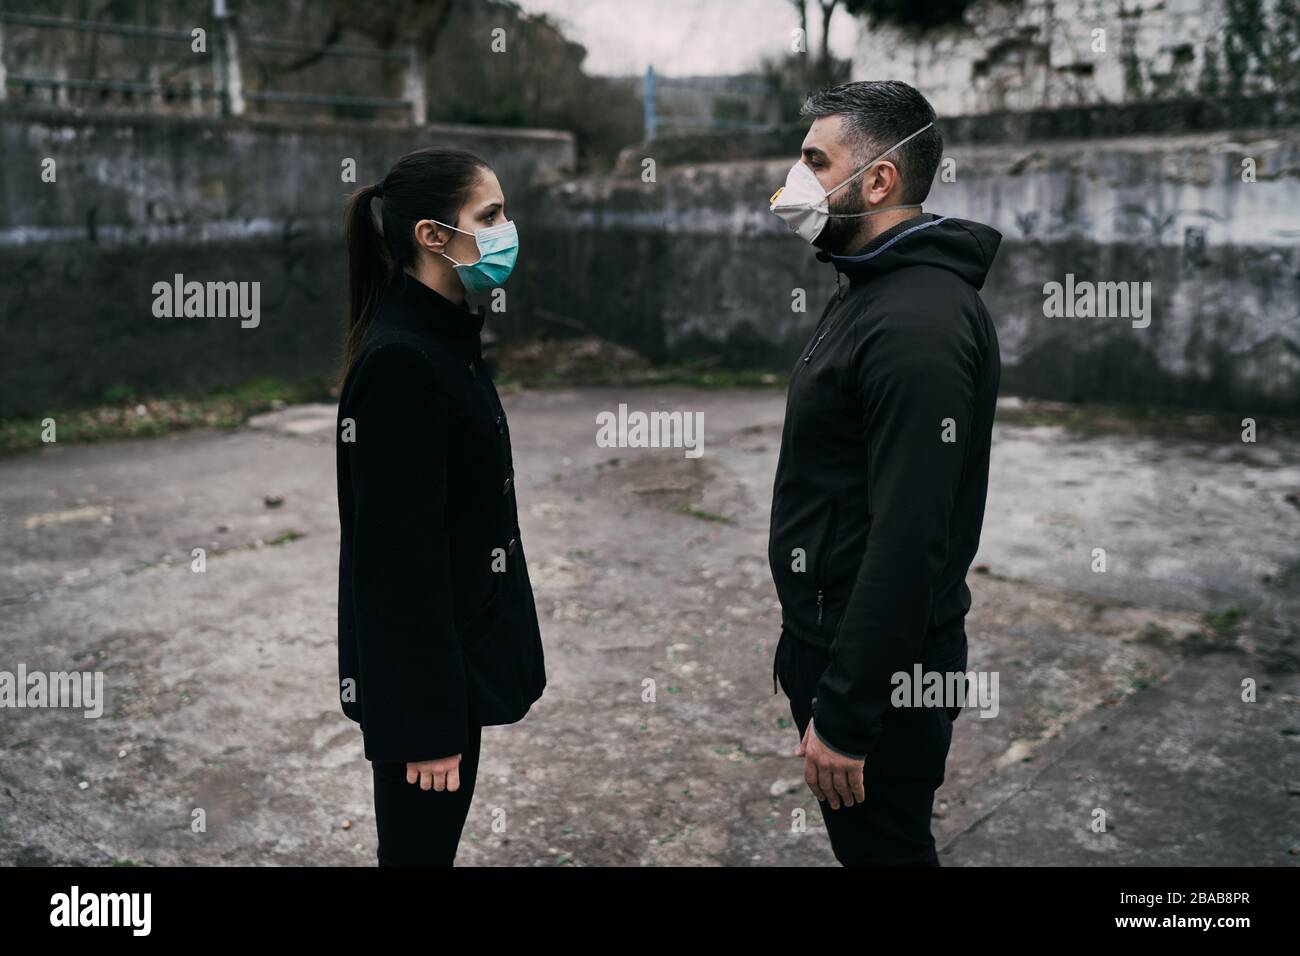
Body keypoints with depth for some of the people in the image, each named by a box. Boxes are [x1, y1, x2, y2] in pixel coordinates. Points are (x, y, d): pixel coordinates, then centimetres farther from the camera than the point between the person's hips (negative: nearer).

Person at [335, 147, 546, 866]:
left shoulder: (443, 340, 9)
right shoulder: (400, 361, -22)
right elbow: (401, 557, -23)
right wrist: (427, 724, -20)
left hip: (456, 652, 9)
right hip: (420, 671, -9)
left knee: (434, 840, 21)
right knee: (419, 845, 7)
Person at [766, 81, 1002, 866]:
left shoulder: (918, 323, -23)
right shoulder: (871, 289, 11)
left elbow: (908, 541, -27)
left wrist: (843, 714, -23)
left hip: (879, 672, -10)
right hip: (831, 638, 10)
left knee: (883, 846, 7)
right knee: (864, 843, 23)